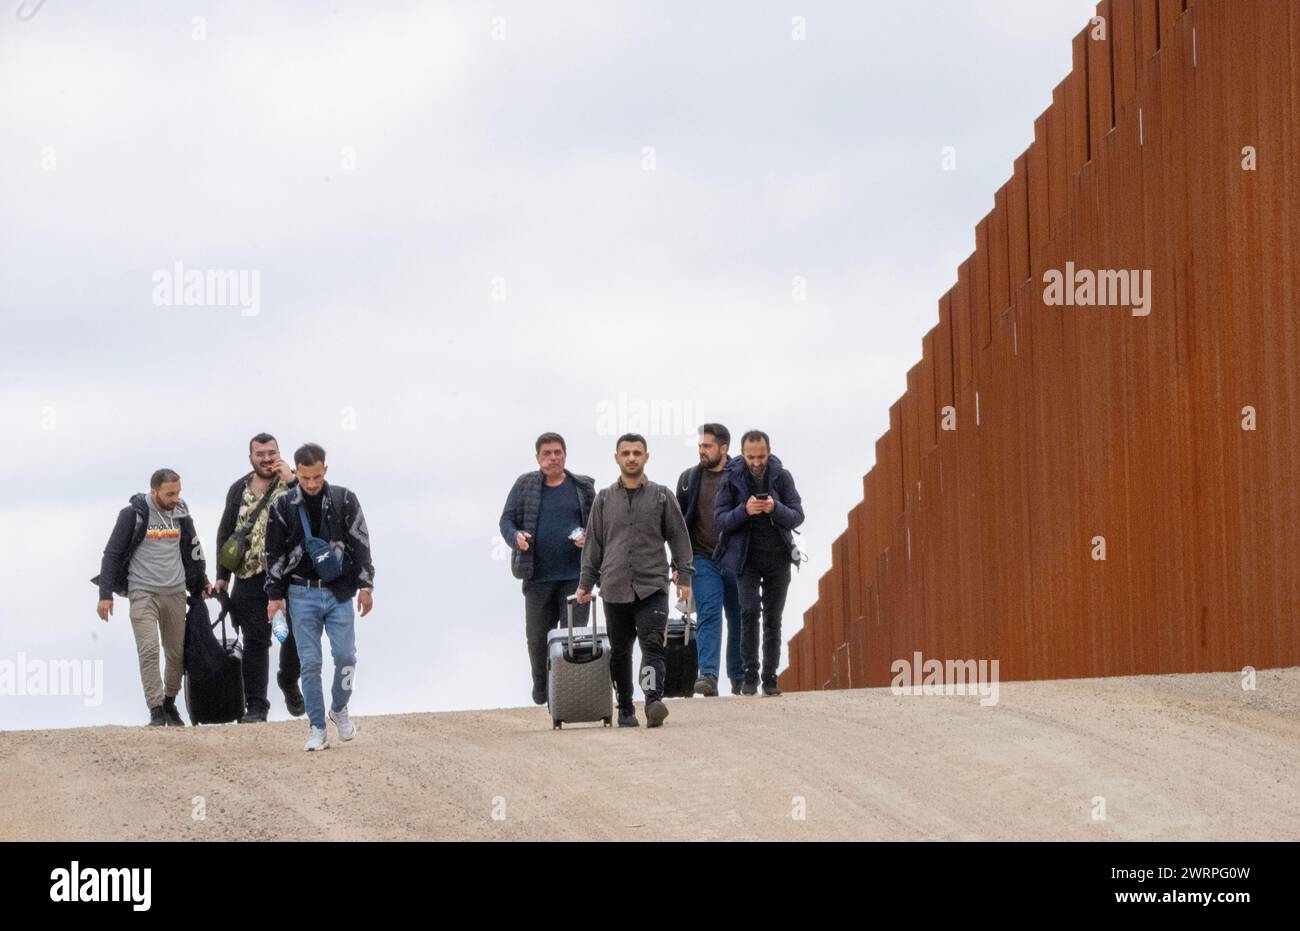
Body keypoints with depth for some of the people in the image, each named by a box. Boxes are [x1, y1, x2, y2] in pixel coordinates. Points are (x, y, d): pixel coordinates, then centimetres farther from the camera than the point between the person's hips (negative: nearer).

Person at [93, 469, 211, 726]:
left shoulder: (181, 514, 7)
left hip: (175, 593, 5)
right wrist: (105, 594, -8)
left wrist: (201, 584, 23)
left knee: (177, 653, 6)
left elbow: (192, 550, 22)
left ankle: (170, 703, 23)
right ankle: (156, 710, -16)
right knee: (149, 650, -15)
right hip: (143, 593, -5)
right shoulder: (133, 514, -7)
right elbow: (112, 553, -4)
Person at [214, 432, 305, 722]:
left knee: (296, 634, 2)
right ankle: (256, 706, 5)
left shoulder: (293, 484, 3)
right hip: (250, 577, 1)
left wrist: (291, 481, -19)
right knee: (255, 641, 0)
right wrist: (222, 576, 11)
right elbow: (225, 533, 15)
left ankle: (288, 682, 31)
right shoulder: (239, 490, 11)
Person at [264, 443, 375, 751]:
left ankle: (340, 709, 20)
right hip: (302, 595, 0)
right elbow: (274, 553, 5)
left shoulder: (344, 500, 1)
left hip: (338, 592, 0)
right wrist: (275, 595, 1)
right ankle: (317, 728, 5)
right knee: (310, 663, -1)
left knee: (345, 656, -6)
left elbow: (361, 544, 4)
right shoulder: (284, 506, 0)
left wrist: (365, 586, -1)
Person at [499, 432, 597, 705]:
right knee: (537, 637, 5)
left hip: (574, 575, -1)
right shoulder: (525, 485, 7)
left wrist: (588, 539, -9)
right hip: (538, 577, 1)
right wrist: (516, 537, -15)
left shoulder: (582, 487, 9)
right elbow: (507, 519, 7)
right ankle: (541, 690, 24)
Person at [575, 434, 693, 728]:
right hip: (615, 588, 2)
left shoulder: (662, 496, 7)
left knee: (652, 646, -18)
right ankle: (625, 710, 16)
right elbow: (593, 544, 15)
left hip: (652, 587, -2)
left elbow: (679, 537, 9)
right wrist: (586, 583, 10)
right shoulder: (604, 499, 12)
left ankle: (653, 700, -30)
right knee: (620, 652, 7)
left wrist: (684, 577, 1)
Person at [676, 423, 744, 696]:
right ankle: (708, 675, -20)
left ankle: (739, 677, 17)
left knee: (739, 619, 6)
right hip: (703, 559, 0)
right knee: (708, 616, -11)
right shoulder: (689, 478, 8)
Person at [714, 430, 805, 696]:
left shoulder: (782, 477, -2)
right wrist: (744, 511, -25)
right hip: (747, 558, -2)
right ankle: (750, 674, -10)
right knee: (750, 610, -17)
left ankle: (770, 677, 10)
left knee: (773, 619, 4)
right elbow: (720, 520, -6)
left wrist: (775, 508, -25)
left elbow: (797, 516, -5)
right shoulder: (733, 478, -5)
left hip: (778, 557, 2)